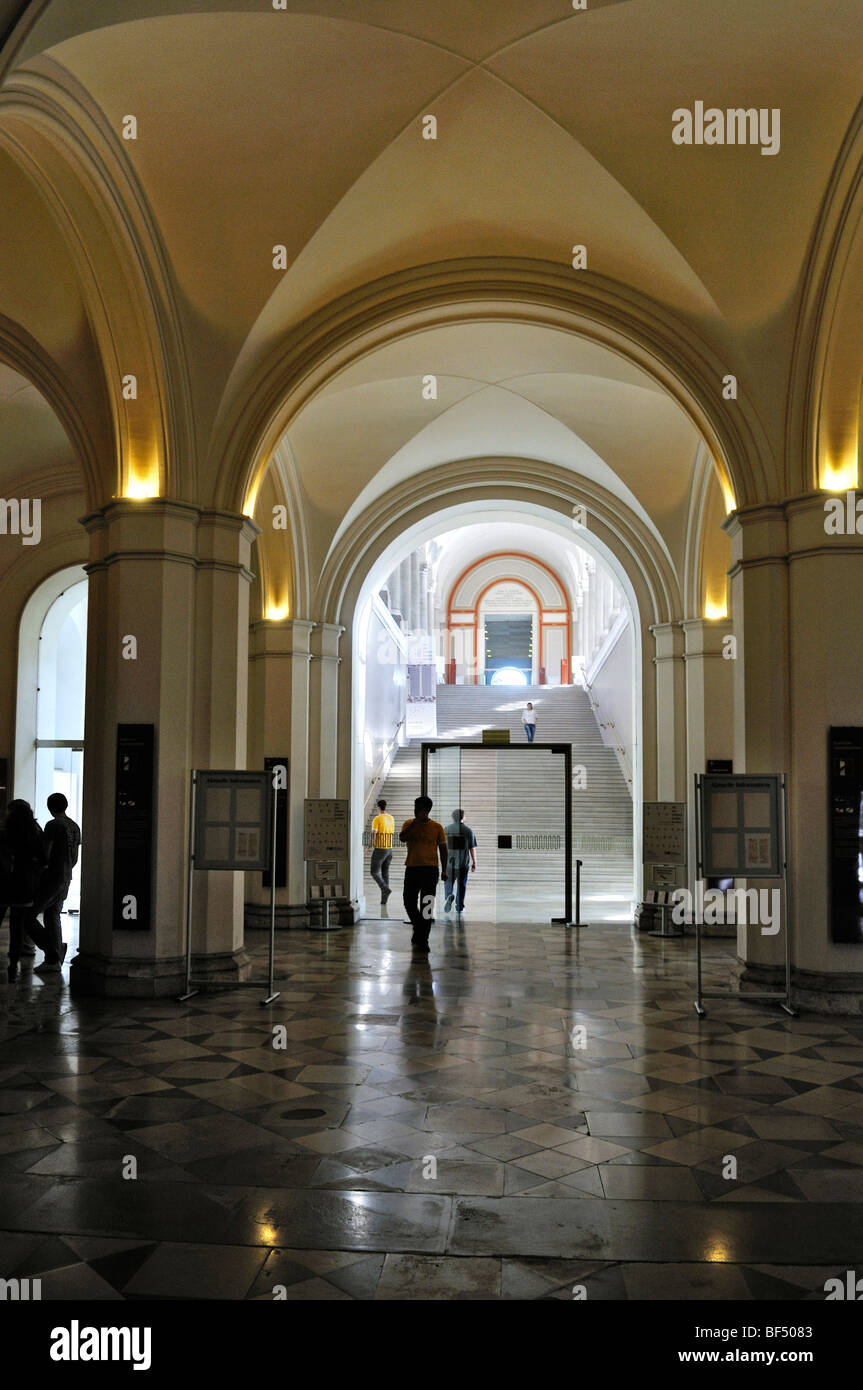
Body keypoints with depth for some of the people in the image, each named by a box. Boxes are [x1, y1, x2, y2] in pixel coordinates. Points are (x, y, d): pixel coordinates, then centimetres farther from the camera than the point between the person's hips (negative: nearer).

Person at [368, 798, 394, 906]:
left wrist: (372, 845, -13)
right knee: (385, 873, 11)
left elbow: (373, 833, -21)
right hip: (389, 849, 6)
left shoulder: (377, 819, -13)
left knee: (375, 873, 2)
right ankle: (383, 899, 9)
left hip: (379, 849, -6)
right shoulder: (391, 819, 9)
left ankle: (386, 889, -20)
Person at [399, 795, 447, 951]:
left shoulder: (437, 827, 2)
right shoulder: (409, 824, 5)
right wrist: (417, 821, -16)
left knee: (426, 905, -8)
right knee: (409, 903, 9)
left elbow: (443, 849, 6)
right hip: (411, 868, 3)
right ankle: (419, 928, 33)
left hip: (430, 870, -3)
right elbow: (402, 838, -14)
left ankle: (422, 940, -4)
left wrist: (444, 870, 2)